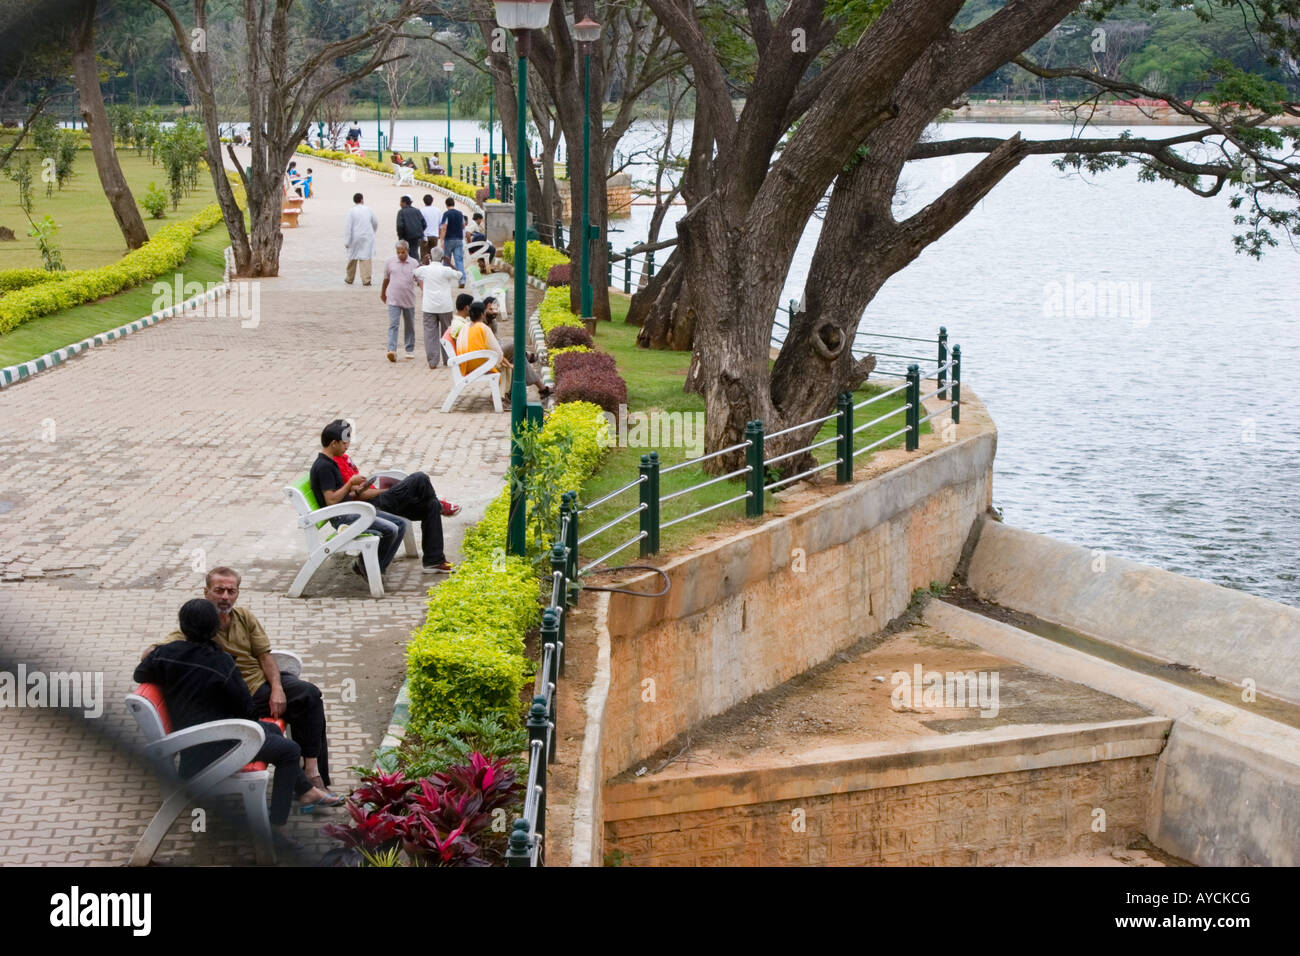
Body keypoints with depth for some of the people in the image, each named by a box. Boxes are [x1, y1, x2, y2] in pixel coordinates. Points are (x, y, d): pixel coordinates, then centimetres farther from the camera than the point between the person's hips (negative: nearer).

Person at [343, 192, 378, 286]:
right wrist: (371, 233, 35)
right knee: (366, 259, 0)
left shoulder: (351, 211, -8)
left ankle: (349, 279, 26)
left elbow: (348, 226, -12)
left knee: (352, 258, 13)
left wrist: (347, 241, -10)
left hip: (355, 238, -2)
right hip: (367, 237, 2)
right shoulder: (368, 210, 3)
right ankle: (366, 280, -7)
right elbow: (375, 223, 16)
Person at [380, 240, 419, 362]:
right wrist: (382, 294, 22)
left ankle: (410, 350, 26)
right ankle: (392, 350, -23)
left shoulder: (414, 264, -1)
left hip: (409, 300, 1)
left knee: (410, 326, 13)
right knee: (393, 325, -13)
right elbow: (386, 279, 12)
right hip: (393, 300, -1)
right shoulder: (390, 263, 0)